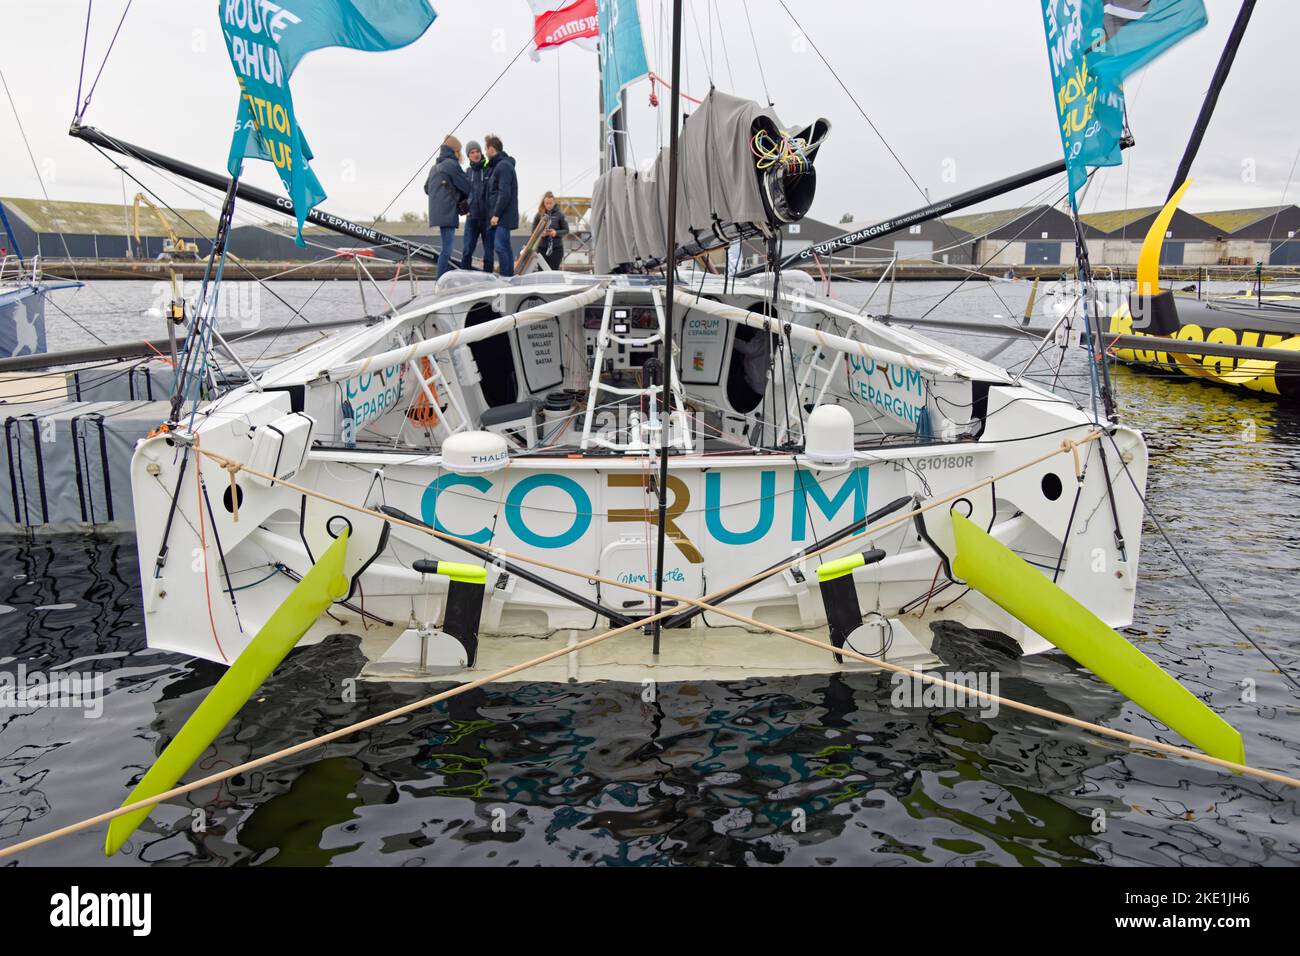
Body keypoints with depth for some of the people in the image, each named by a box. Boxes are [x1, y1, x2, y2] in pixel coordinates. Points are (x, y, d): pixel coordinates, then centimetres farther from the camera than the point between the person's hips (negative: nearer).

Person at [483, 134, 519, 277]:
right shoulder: (495, 166, 19)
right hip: (501, 216, 10)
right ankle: (510, 276, 14)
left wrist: (496, 214, -19)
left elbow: (504, 193, -20)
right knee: (505, 247, 10)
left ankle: (505, 277, -13)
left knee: (500, 247, -14)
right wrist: (494, 214, 18)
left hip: (503, 216, -10)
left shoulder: (504, 166, -12)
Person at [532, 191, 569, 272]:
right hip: (542, 248, 1)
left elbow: (566, 230, 3)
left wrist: (556, 233, -14)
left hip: (556, 248, -1)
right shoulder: (539, 215, 2)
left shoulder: (559, 215, -1)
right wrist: (540, 233, -14)